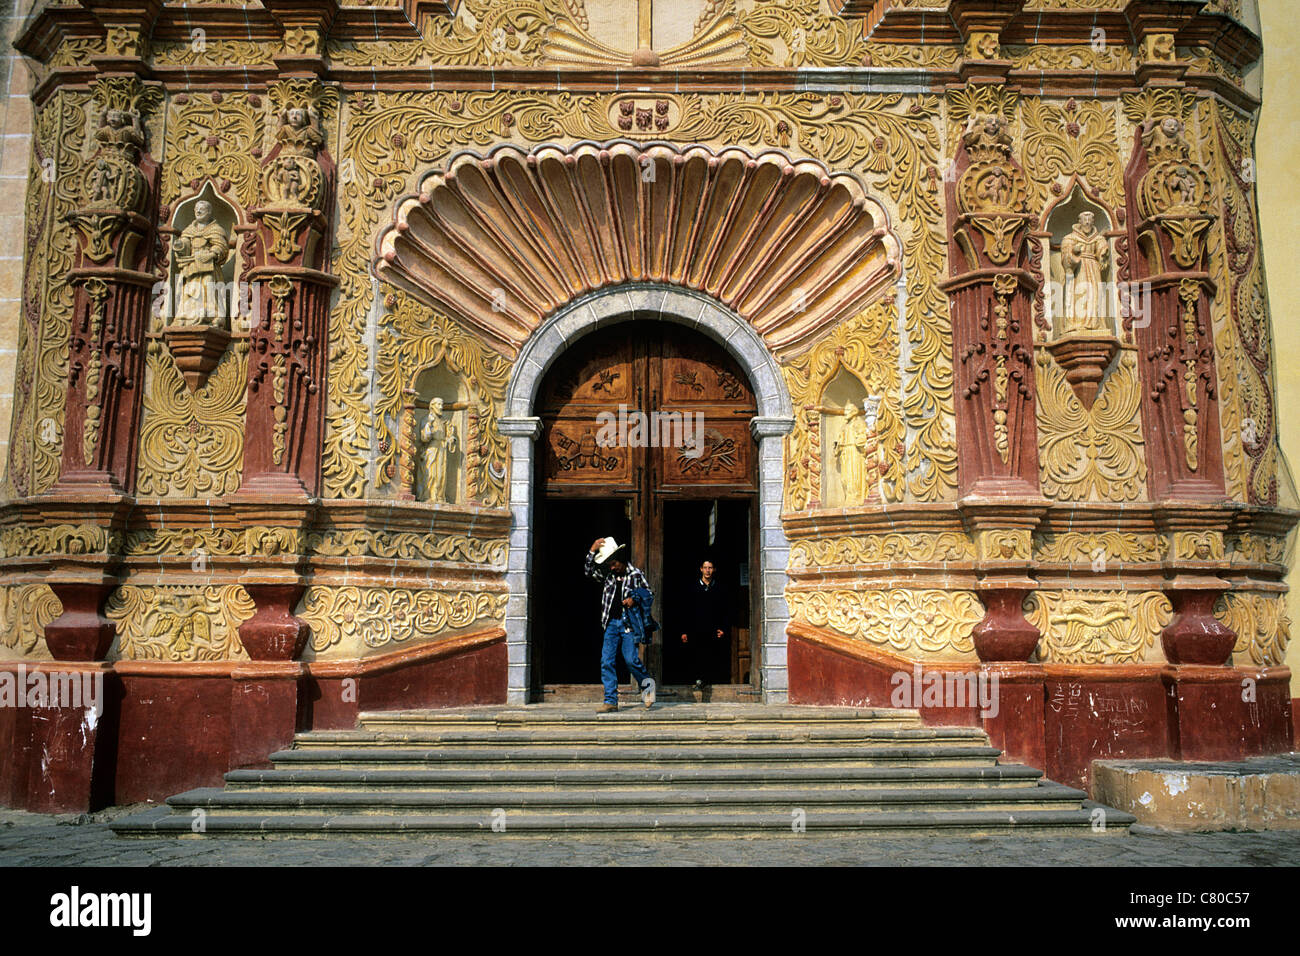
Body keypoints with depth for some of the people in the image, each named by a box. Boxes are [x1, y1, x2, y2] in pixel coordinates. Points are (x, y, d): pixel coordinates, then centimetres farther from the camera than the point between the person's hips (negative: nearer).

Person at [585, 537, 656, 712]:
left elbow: (649, 594, 7)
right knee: (607, 661, -5)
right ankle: (611, 701, -1)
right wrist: (593, 550, -2)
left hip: (629, 622, -4)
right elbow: (589, 570, 8)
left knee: (630, 659, -12)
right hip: (612, 623, 4)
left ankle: (646, 684, 18)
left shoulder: (636, 574, 2)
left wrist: (634, 599, -10)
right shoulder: (608, 575, 12)